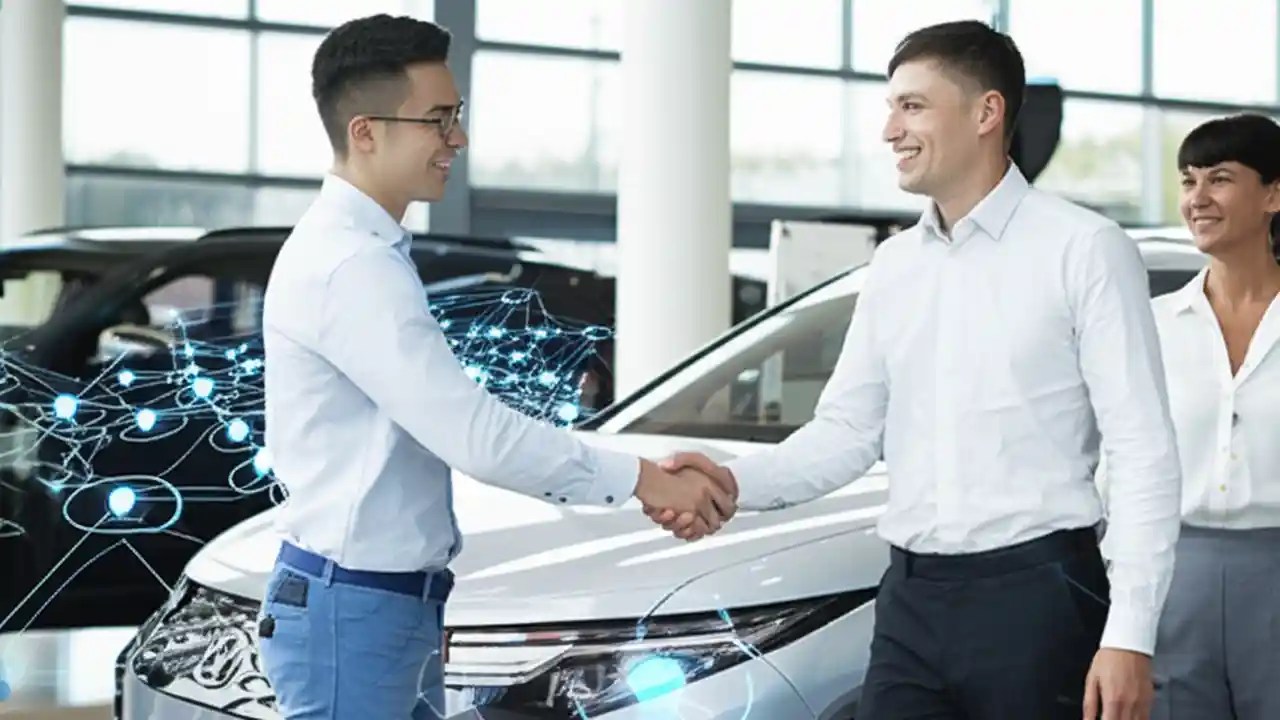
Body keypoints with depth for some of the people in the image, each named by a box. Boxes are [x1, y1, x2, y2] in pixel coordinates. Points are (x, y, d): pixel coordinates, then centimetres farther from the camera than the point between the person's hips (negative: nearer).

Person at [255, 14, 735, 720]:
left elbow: (447, 429, 14)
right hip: (351, 613, -10)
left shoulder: (363, 252, 12)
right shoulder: (350, 265, -20)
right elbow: (473, 433, -24)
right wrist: (643, 478, -19)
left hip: (395, 605, 10)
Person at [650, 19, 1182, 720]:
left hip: (1036, 592, -5)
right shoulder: (894, 264, 14)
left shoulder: (1083, 250, -5)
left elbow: (1144, 452, -9)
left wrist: (1131, 635, -16)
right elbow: (847, 429, 13)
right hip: (912, 599, 5)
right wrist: (736, 481, -7)